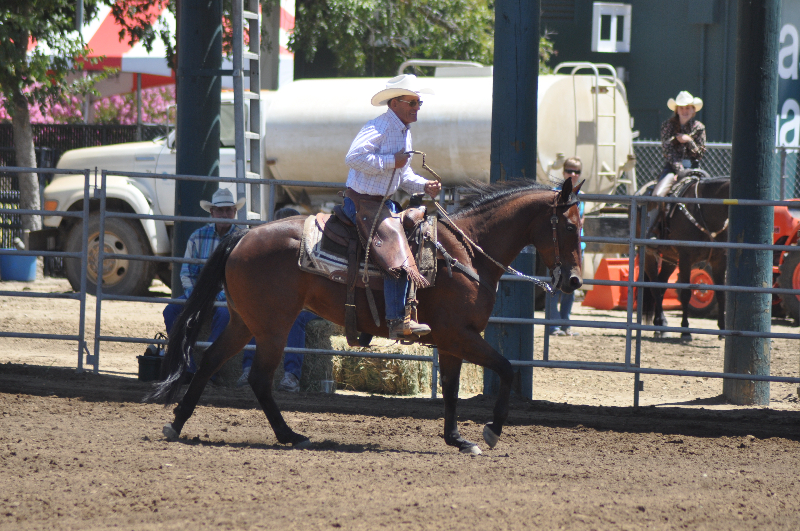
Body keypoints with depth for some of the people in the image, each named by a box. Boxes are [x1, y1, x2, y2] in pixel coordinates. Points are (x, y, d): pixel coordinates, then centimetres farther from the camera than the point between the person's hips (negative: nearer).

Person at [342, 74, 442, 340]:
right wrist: (392, 161, -24)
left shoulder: (404, 132, 16)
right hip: (361, 201, -10)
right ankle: (398, 322, -23)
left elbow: (403, 175, 25)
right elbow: (354, 157, -31)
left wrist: (424, 186, 5)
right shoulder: (378, 128, -16)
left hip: (384, 202, 10)